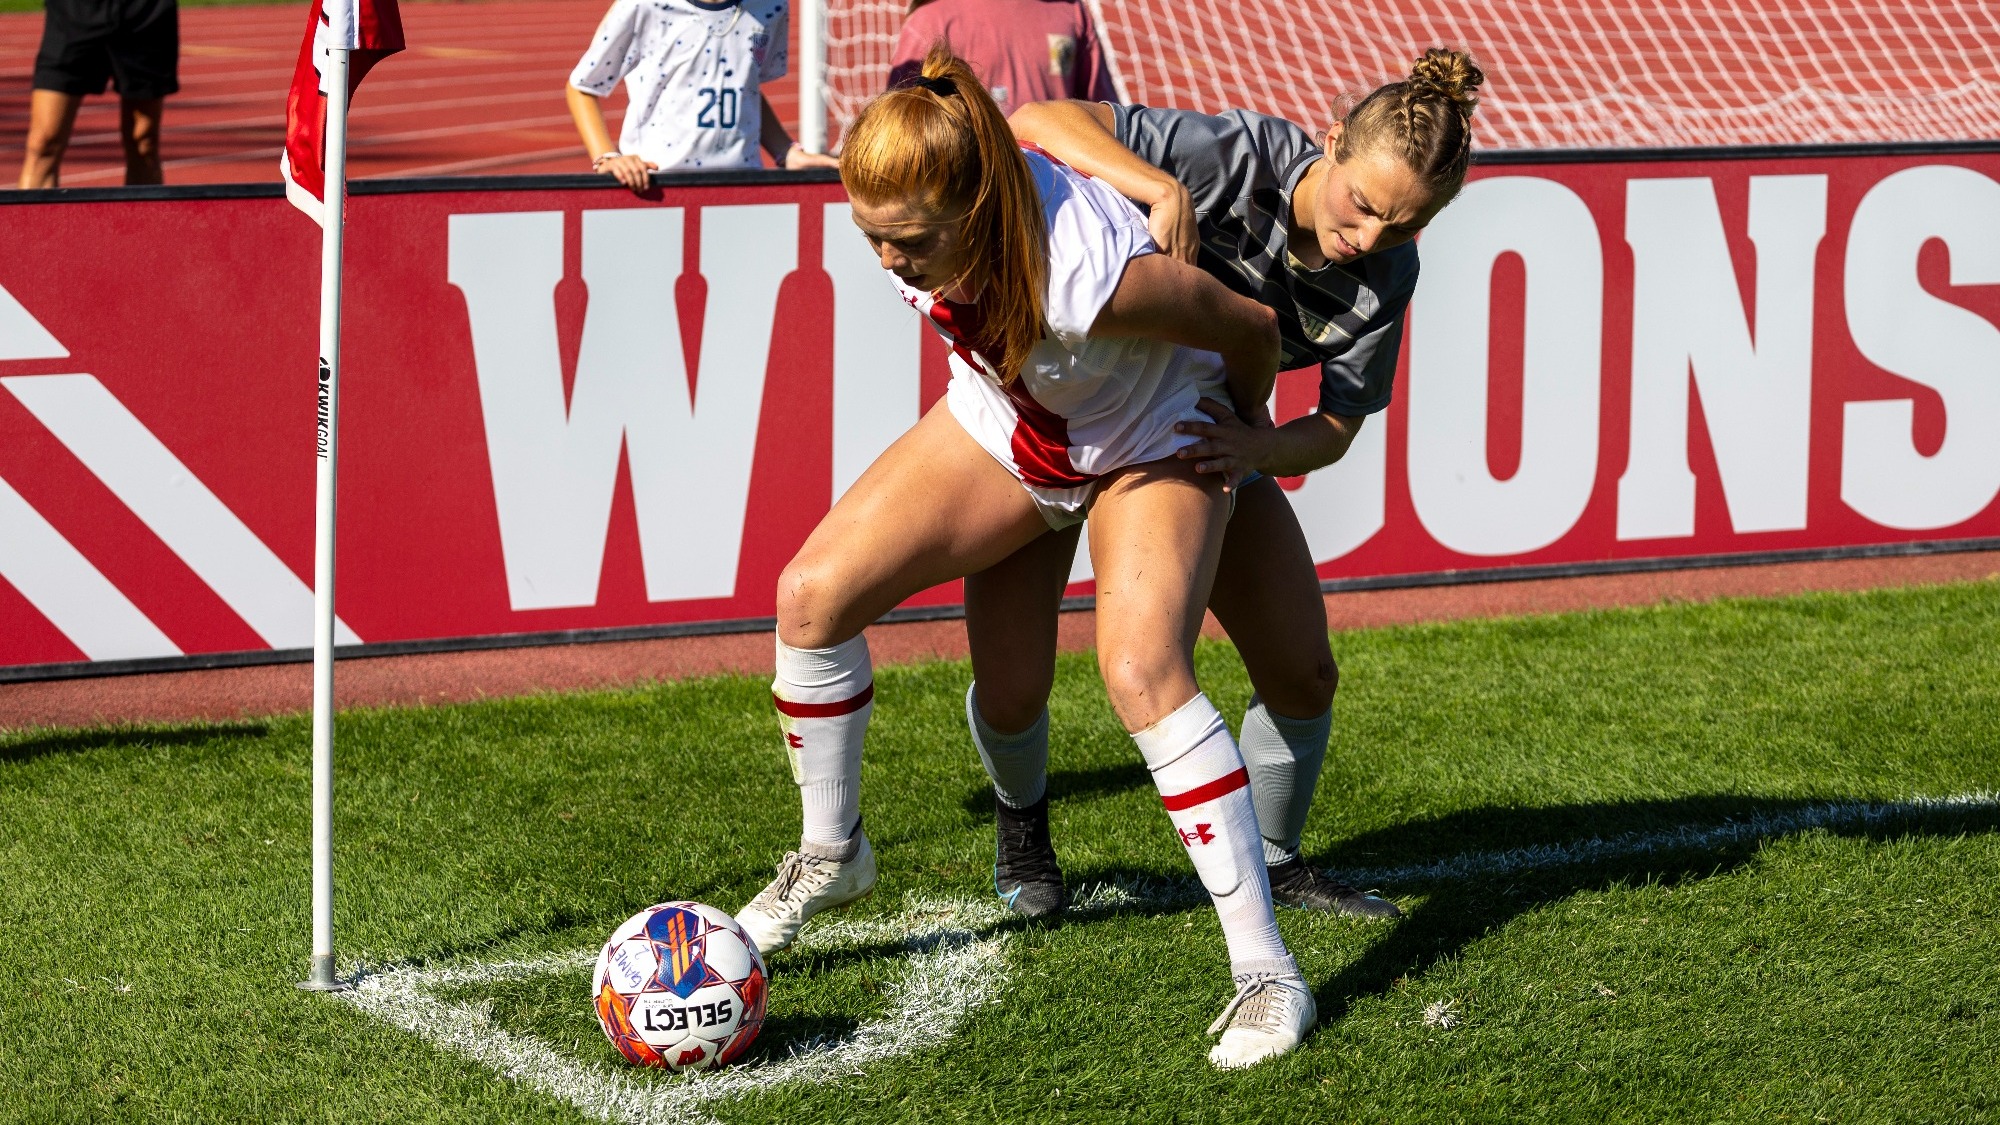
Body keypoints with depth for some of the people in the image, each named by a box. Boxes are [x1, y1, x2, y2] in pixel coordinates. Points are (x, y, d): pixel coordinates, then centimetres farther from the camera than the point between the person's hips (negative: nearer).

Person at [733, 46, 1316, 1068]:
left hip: (1149, 448, -6)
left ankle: (1265, 972, -20)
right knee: (813, 592, -6)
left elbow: (1251, 330, -25)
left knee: (1141, 674, -27)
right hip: (1002, 426, 6)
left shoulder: (1092, 276, -44)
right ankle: (831, 856, 18)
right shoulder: (905, 206, -27)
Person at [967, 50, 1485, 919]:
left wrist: (1259, 447, -35)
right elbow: (1039, 121, -37)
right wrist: (1161, 188, -52)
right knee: (1011, 690, -9)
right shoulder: (1237, 157, -33)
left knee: (1303, 674, 2)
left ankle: (1274, 864, 29)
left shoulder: (1385, 276, -18)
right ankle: (1021, 819, 27)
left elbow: (1335, 429, -12)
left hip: (1205, 432, 4)